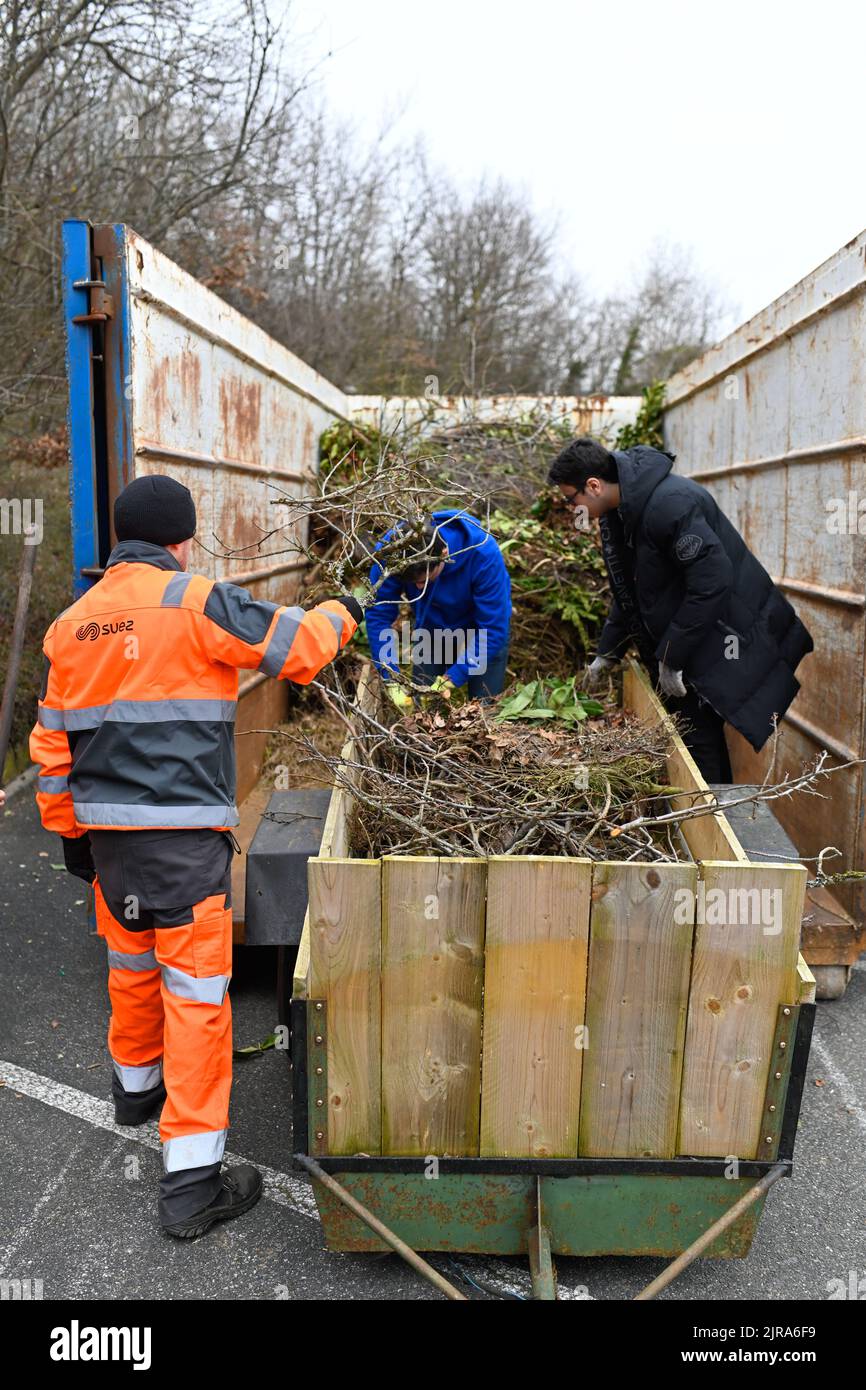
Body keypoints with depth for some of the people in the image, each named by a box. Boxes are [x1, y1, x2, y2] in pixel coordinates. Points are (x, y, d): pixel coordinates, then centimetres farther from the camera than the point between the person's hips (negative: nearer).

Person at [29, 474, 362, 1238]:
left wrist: (69, 831, 22)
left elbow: (52, 743, 12)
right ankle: (192, 1179, 6)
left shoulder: (72, 622, 9)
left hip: (106, 830, 7)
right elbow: (296, 648, -7)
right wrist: (339, 613, 14)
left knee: (131, 964, 26)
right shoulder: (195, 602, -11)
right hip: (185, 833, -7)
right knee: (195, 991, 0)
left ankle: (136, 1083, 49)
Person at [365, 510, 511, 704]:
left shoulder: (483, 553, -36)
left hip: (482, 627, -2)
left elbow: (493, 628, -31)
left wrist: (452, 679, -34)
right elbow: (379, 615, -23)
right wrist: (391, 679, -31)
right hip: (431, 627, 2)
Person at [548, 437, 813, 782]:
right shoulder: (617, 511, 5)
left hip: (718, 636, -9)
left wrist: (670, 657, -23)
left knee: (698, 734, -8)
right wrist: (607, 653, 15)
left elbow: (711, 583, -28)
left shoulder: (670, 503, -26)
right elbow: (627, 590, 16)